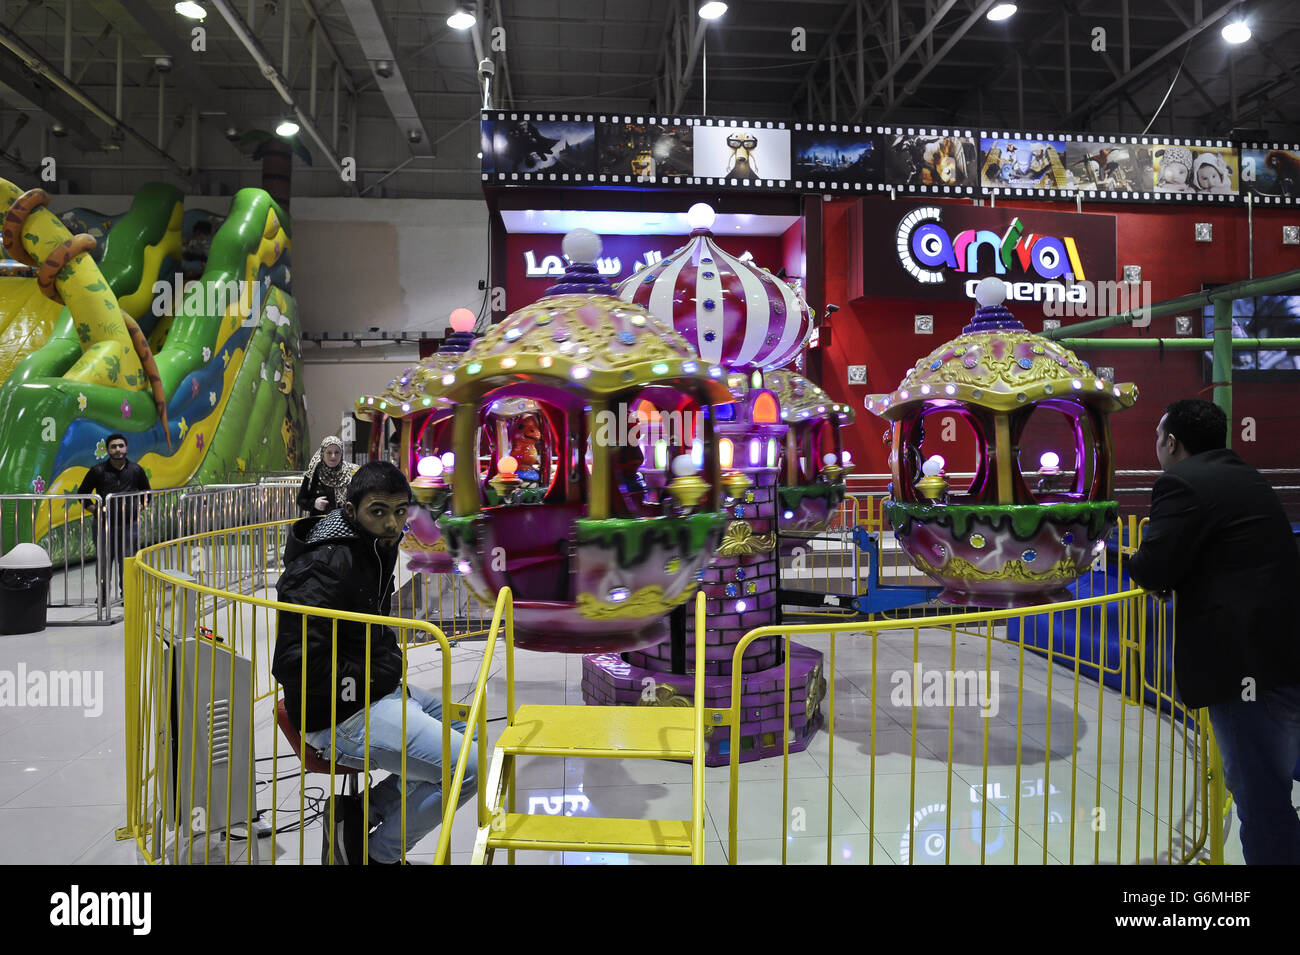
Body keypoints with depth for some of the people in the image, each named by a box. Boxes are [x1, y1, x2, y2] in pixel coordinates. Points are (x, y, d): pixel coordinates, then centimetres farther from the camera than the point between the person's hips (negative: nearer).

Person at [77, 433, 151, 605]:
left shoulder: (136, 470, 6)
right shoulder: (98, 471, 2)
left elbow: (147, 493, 20)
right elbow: (82, 493, 12)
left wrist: (139, 507, 6)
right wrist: (94, 510, 1)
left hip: (129, 524, 1)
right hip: (105, 524, -1)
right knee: (104, 562, 3)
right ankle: (103, 596, 13)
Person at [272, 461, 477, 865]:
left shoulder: (376, 549, 9)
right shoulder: (328, 567, -22)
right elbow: (294, 663, -27)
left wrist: (392, 674, 10)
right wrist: (374, 682, -17)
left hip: (376, 690, 10)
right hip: (339, 716, -10)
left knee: (459, 728, 20)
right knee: (467, 768, -17)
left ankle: (359, 812, 11)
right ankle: (377, 853, 3)